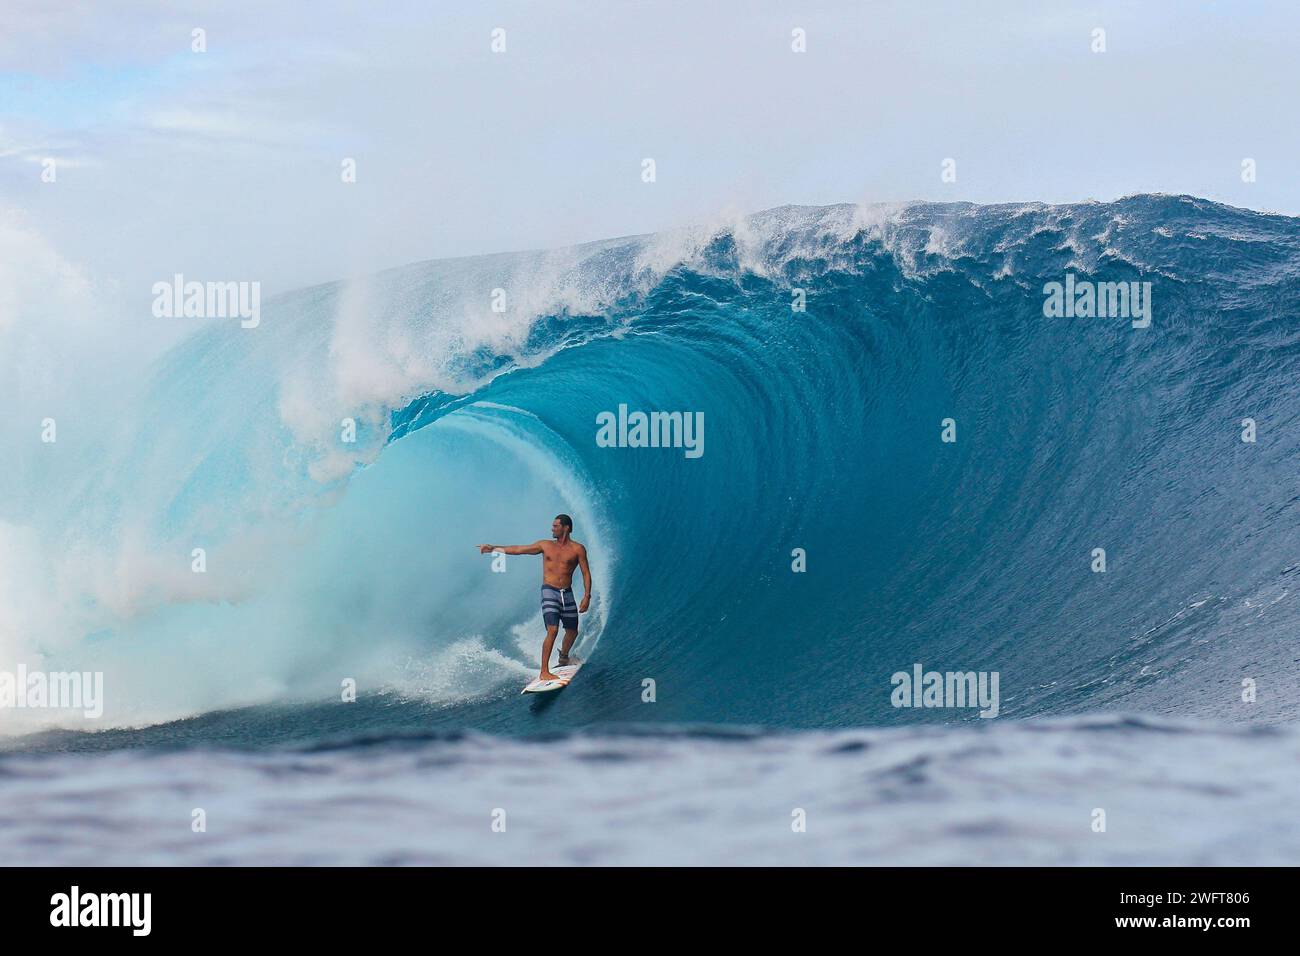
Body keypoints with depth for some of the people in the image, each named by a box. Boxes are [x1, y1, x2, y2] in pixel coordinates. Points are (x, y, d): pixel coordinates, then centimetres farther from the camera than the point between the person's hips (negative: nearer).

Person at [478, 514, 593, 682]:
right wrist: (493, 548, 6)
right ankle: (544, 672, -17)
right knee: (552, 631, -17)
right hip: (550, 592, -2)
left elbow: (586, 573, -1)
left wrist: (587, 596, -12)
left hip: (567, 594, 2)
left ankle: (563, 658, 46)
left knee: (572, 631, 14)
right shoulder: (545, 546, 7)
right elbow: (518, 549, 9)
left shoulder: (577, 549, 1)